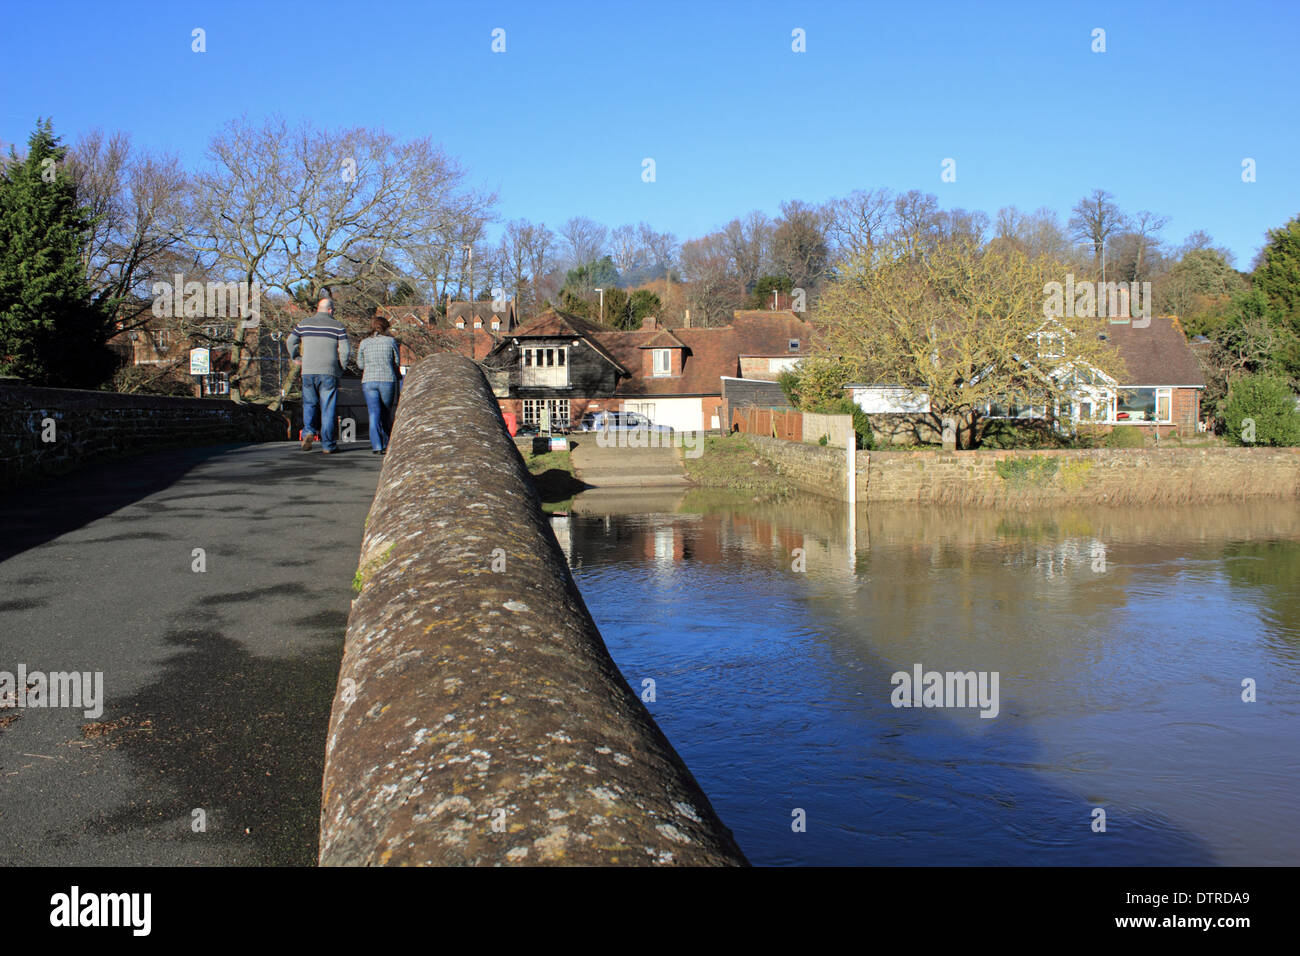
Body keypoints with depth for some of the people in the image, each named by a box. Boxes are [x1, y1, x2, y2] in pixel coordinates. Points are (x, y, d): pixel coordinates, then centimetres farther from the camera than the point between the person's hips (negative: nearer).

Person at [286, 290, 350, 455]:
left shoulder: (303, 324, 8)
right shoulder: (337, 326, -1)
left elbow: (290, 342, 14)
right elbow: (345, 350, -6)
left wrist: (296, 358, 27)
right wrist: (341, 368, 7)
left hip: (308, 372, 2)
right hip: (329, 373, -2)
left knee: (309, 404, 16)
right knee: (327, 408, 1)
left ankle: (308, 431, -9)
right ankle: (328, 445, 1)